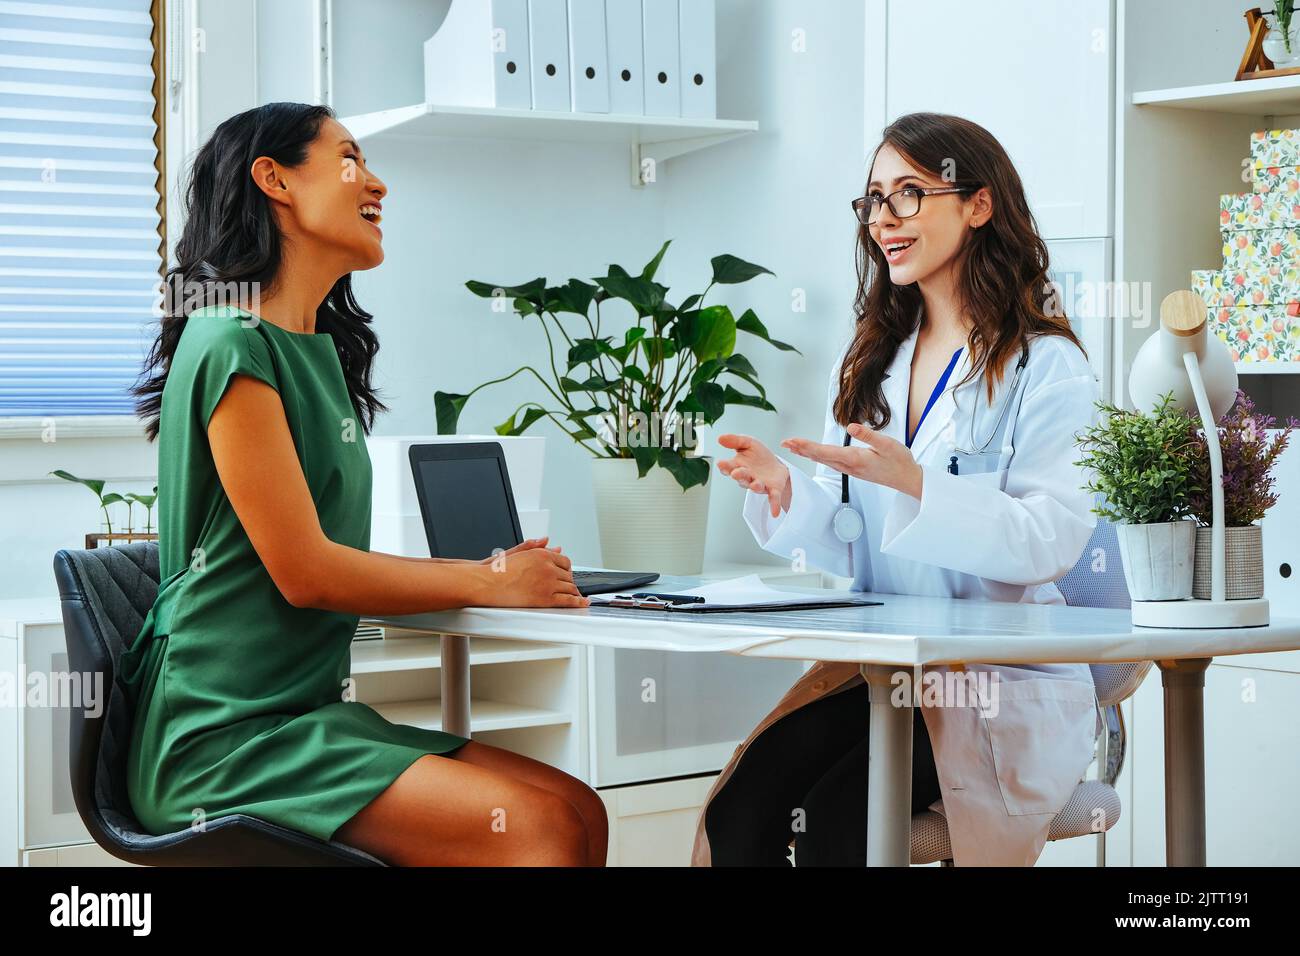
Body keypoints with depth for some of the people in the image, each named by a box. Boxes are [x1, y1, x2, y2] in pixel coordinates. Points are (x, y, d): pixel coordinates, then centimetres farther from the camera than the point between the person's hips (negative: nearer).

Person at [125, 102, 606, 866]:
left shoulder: (315, 348, 17)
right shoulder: (234, 345, -12)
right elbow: (303, 570, -15)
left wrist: (486, 567, 5)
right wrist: (489, 584, -6)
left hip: (310, 712, 9)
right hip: (227, 736, -9)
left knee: (577, 809, -7)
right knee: (536, 827, -22)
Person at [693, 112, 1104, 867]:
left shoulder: (1045, 367, -3)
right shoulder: (870, 364, 17)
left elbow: (1052, 538, -17)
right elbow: (846, 550, 12)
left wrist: (915, 484, -30)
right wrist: (783, 489, -9)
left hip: (1007, 691, -5)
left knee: (837, 821, -28)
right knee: (739, 810, -22)